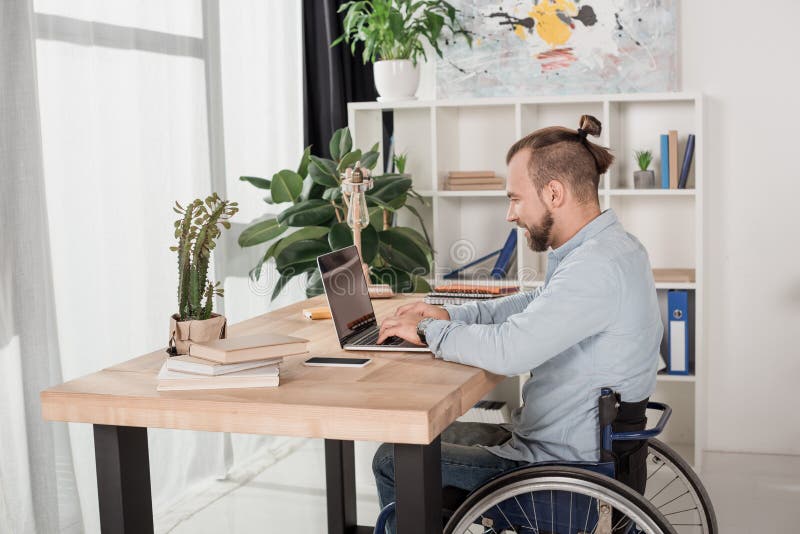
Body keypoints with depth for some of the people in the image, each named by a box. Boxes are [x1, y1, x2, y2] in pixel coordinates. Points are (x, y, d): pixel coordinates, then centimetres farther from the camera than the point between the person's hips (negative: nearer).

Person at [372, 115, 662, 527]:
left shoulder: (596, 267, -27)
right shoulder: (607, 246, 6)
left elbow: (509, 351, -33)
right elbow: (535, 305, 18)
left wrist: (428, 332, -15)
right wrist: (450, 315, 5)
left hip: (560, 467, -10)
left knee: (393, 464, 0)